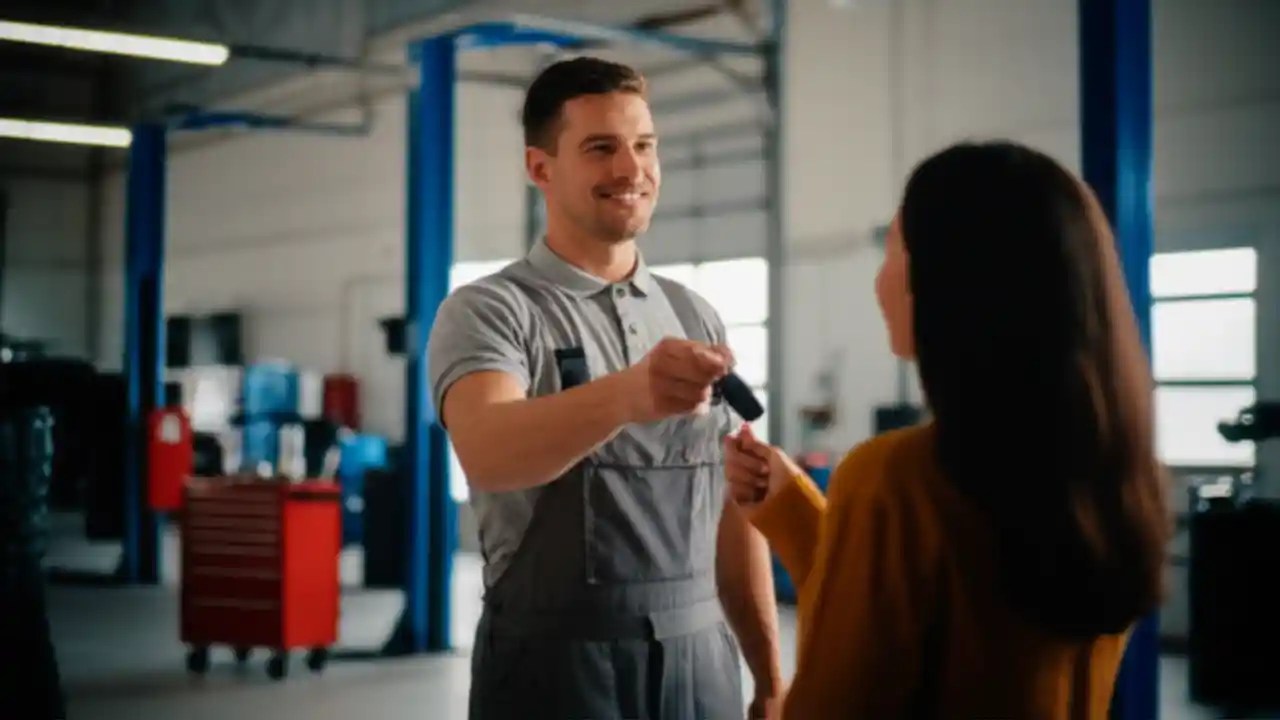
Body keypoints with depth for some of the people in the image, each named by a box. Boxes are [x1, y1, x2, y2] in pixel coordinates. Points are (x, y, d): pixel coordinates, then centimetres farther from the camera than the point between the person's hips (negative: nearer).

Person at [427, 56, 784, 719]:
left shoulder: (698, 319, 9)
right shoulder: (488, 312, -7)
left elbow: (730, 510, 11)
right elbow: (486, 451, -27)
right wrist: (624, 394, -44)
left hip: (700, 661, 5)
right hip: (555, 665, -4)